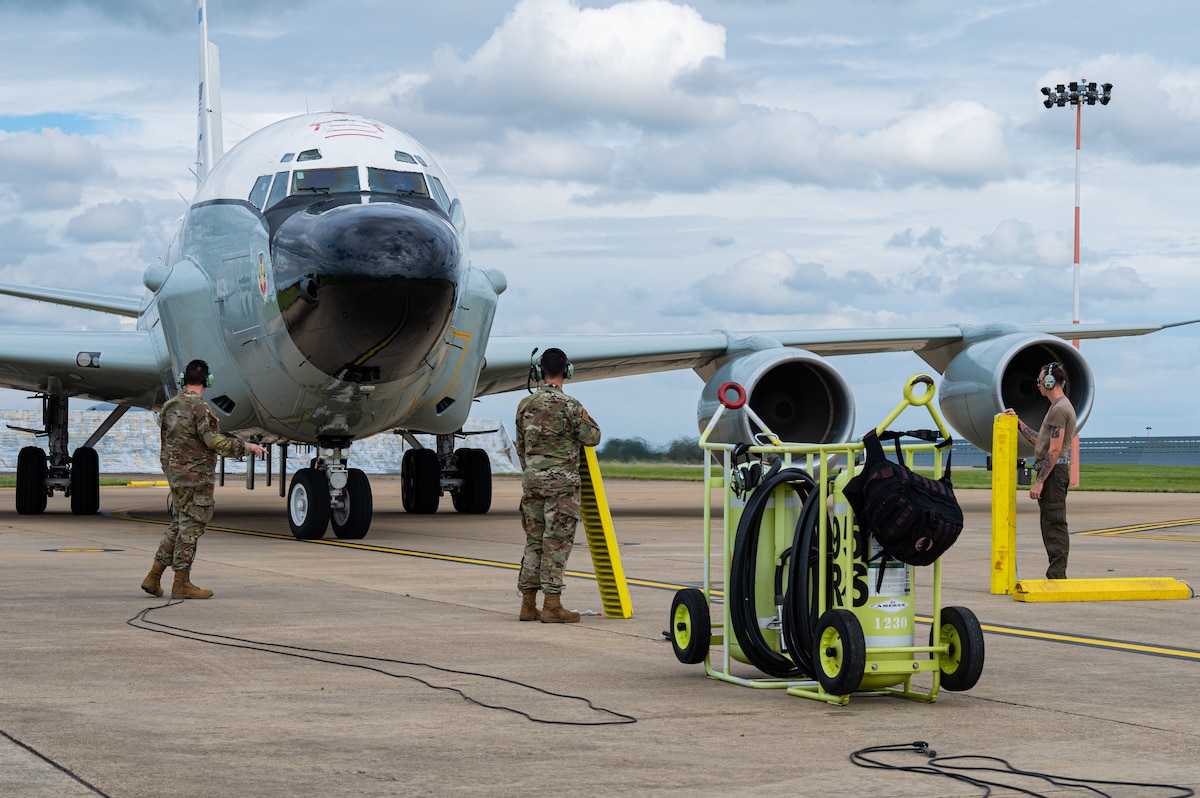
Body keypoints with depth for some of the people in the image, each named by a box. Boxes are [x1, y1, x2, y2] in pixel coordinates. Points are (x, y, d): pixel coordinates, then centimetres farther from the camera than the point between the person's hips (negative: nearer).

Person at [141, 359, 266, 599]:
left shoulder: (170, 406, 10)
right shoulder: (199, 407, -16)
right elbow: (214, 441, -21)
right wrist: (246, 447, -13)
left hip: (174, 472, 8)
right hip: (195, 475, -8)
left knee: (178, 525, 16)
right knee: (190, 527, -2)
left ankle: (153, 577, 13)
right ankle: (181, 584, 1)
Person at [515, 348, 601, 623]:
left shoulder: (525, 405, 6)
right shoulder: (569, 405, -12)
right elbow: (592, 438, -4)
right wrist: (585, 417, 14)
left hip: (532, 479, 5)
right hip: (561, 481, -5)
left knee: (534, 541, 11)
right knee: (557, 542, -4)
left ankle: (528, 604, 11)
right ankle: (552, 605, -6)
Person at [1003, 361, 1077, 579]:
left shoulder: (1060, 409, -14)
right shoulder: (1059, 407, 21)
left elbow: (1054, 450, -19)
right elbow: (1040, 441, 25)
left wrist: (1039, 481, -20)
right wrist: (1018, 423, 24)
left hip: (1053, 472, -11)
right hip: (1052, 473, 11)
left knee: (1054, 524, -11)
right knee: (1051, 525, 12)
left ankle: (1056, 576, -13)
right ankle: (1056, 576, 16)